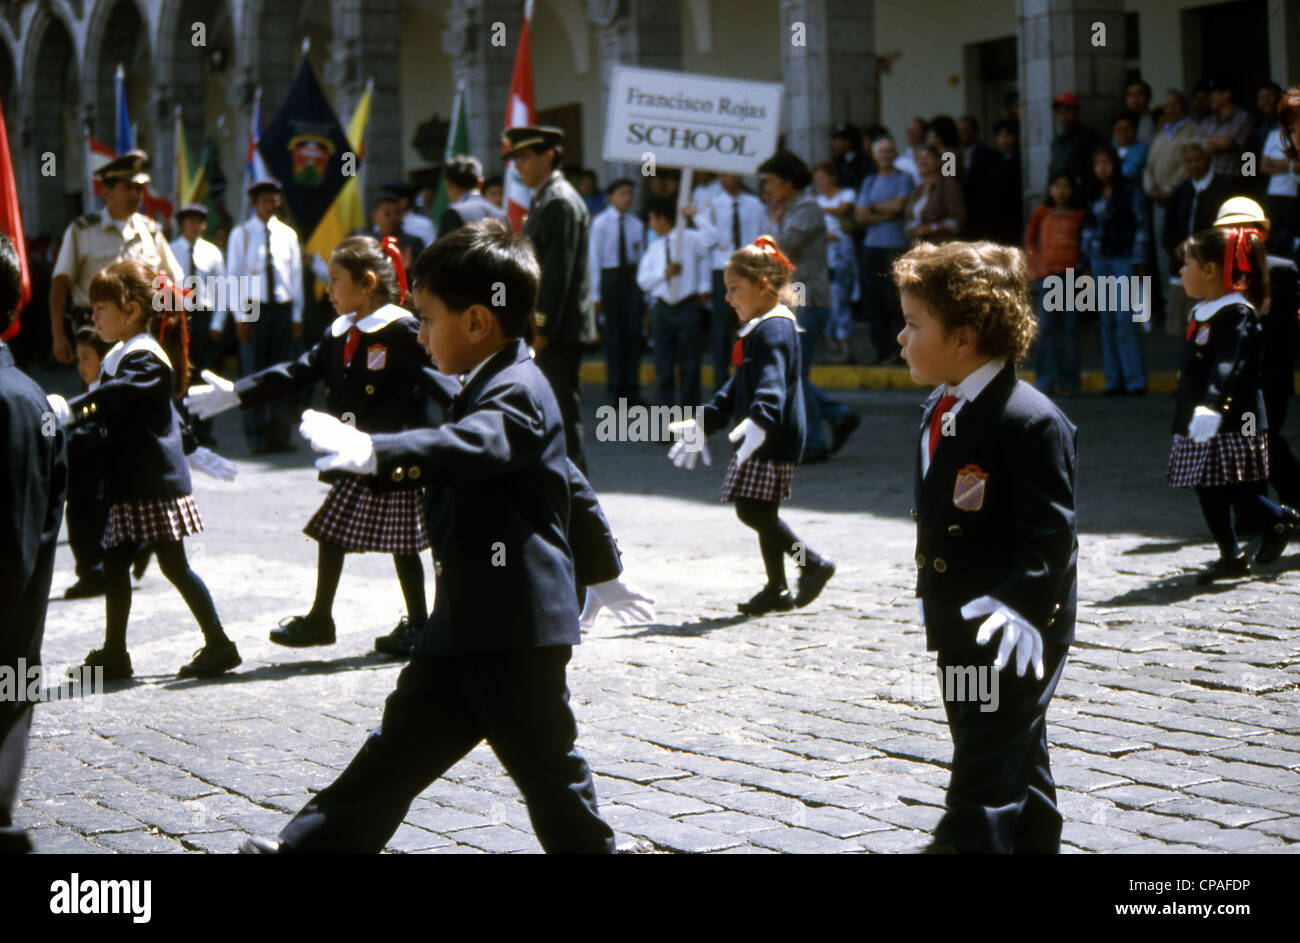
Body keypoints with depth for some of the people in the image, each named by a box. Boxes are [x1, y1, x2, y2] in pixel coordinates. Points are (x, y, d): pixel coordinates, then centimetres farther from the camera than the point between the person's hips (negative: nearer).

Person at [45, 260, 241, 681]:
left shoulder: (146, 358, -15)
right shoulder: (121, 356, 15)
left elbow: (114, 395, -34)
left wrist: (69, 411, -47)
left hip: (157, 483, -9)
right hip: (131, 486, 9)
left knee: (173, 564, -3)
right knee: (114, 562, 8)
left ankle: (219, 645, 6)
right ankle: (114, 653, 14)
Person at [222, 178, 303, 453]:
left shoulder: (287, 234, 8)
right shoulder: (241, 234, 2)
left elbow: (296, 276, 10)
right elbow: (234, 277, 0)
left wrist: (297, 316, 5)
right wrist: (241, 317, -6)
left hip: (283, 309, 2)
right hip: (253, 309, -2)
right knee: (253, 374, -3)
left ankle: (280, 434, 8)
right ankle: (256, 437, 2)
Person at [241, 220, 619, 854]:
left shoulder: (516, 392, -17)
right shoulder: (487, 388, 15)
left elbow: (470, 446, -39)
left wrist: (379, 453, -50)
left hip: (517, 631, -10)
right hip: (464, 628, 10)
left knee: (546, 770, 2)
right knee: (399, 752, 15)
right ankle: (307, 847, 21)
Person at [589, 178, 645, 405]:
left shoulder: (636, 224, 6)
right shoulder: (600, 223, -4)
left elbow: (641, 256, 9)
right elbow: (594, 258, -3)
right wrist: (597, 294, -5)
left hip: (632, 278, 3)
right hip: (610, 277, -3)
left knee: (633, 331, 1)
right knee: (614, 333, 1)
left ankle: (632, 388, 10)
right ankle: (615, 389, 11)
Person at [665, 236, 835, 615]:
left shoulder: (776, 328, -15)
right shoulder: (757, 329, 17)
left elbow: (772, 382, -31)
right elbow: (740, 385, 27)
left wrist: (759, 420, -47)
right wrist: (706, 421, 30)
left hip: (775, 439, -10)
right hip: (760, 440, 10)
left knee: (753, 510, -12)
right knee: (761, 513, 12)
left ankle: (813, 563, -3)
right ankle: (776, 590, 18)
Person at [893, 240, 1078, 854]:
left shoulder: (1031, 422, -20)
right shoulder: (938, 413, 10)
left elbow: (1049, 534, -24)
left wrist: (1021, 606, -34)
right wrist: (933, 596, 21)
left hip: (1015, 639, -9)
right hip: (959, 630, 9)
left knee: (983, 783, -9)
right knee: (1017, 771, 21)